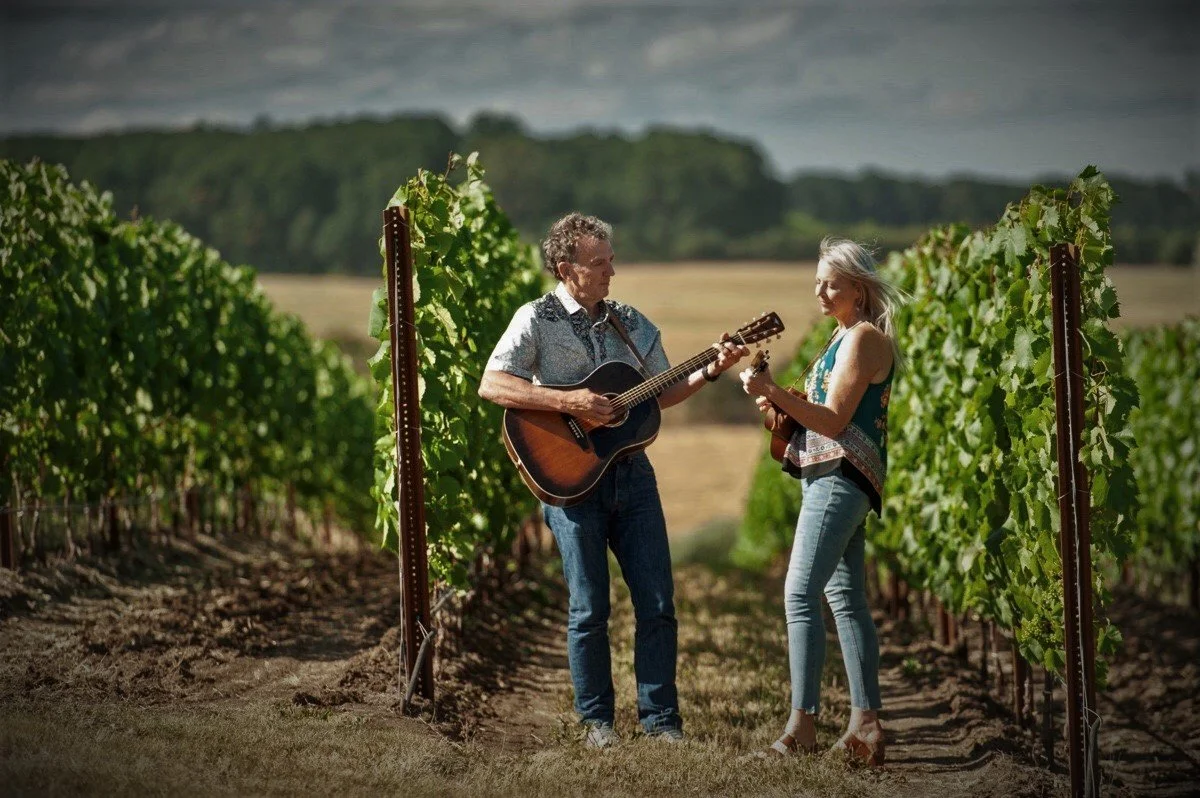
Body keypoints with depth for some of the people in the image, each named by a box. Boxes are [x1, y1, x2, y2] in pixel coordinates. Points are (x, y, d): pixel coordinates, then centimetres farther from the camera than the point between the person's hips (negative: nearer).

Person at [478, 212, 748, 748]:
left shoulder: (630, 323, 11)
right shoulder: (537, 320, -4)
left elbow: (663, 393, 17)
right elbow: (492, 385, -16)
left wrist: (710, 371, 1)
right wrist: (568, 402, -22)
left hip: (631, 472, 5)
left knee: (657, 603, 1)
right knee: (589, 608, -1)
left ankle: (660, 718, 10)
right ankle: (596, 720, 12)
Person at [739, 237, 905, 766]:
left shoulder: (863, 338, -11)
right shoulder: (846, 337, 20)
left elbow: (834, 421, -16)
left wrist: (774, 393, -22)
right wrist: (780, 403, 6)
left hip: (839, 475, -11)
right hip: (839, 478, 11)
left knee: (800, 593, -15)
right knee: (845, 597, 9)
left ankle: (802, 725, -19)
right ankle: (865, 724, 10)